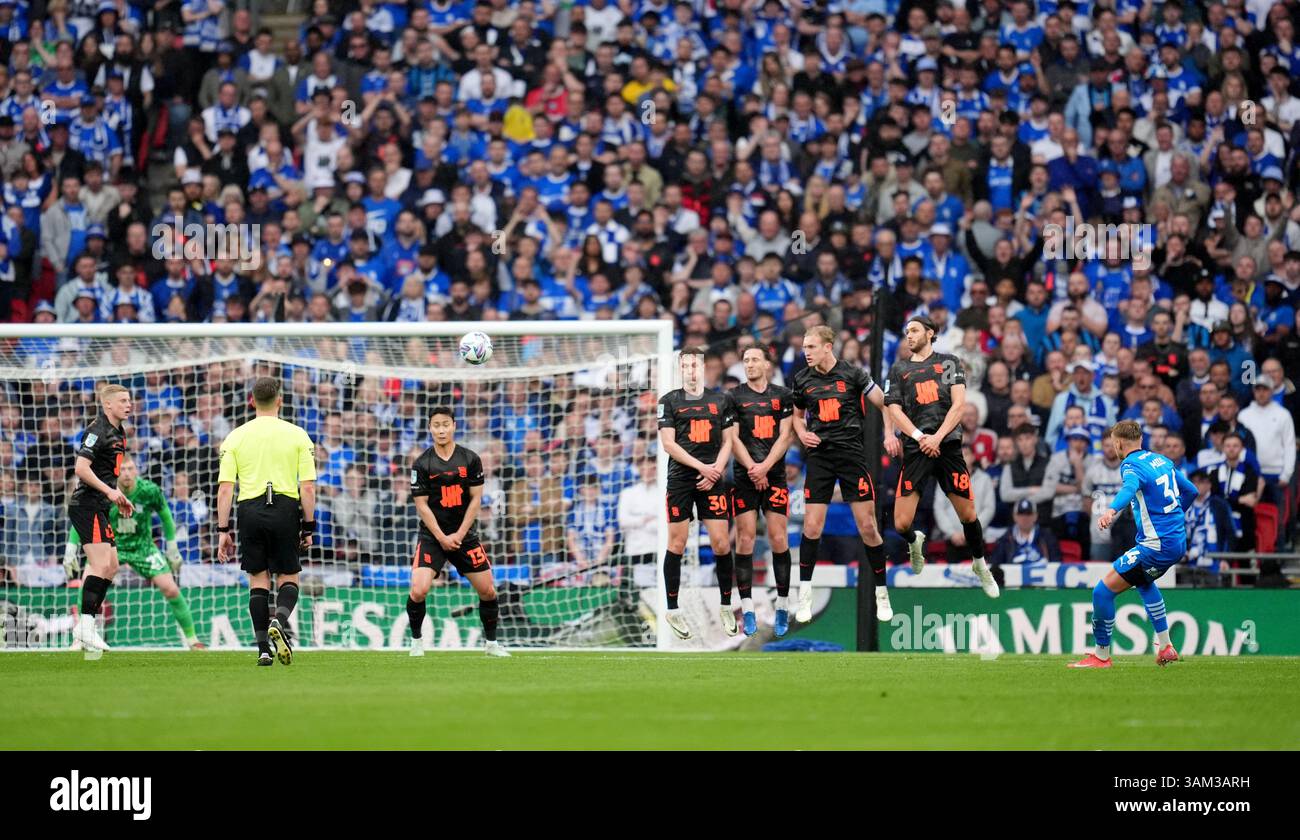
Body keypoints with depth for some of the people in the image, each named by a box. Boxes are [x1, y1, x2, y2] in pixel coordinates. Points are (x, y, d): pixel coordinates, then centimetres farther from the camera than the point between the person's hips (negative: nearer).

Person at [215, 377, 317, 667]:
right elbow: (308, 487, -2)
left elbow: (225, 489, 0)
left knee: (258, 579, 9)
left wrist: (223, 531, 3)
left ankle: (263, 648, 4)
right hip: (286, 509, -1)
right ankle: (279, 620, -20)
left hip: (250, 509, 1)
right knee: (289, 577, 10)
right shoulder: (297, 436, 2)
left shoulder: (235, 438, 5)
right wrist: (308, 528, 5)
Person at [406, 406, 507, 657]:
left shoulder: (471, 459, -2)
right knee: (418, 591, -18)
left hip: (465, 535, 2)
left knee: (488, 591, 3)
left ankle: (491, 643, 22)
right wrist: (441, 538, -13)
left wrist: (458, 535, -9)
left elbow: (475, 499, -1)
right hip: (432, 536, -2)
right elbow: (422, 505, -6)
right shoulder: (422, 464, -6)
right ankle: (416, 641, 3)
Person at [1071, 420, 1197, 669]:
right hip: (1177, 541, 9)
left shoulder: (1133, 466, -13)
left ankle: (1101, 656, 0)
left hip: (1157, 545, -9)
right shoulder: (1161, 460, 12)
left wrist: (1112, 510, -56)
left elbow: (1129, 488, -37)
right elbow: (1190, 490, 23)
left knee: (1104, 590, -6)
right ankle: (1165, 646, 35)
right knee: (1143, 580, 36)